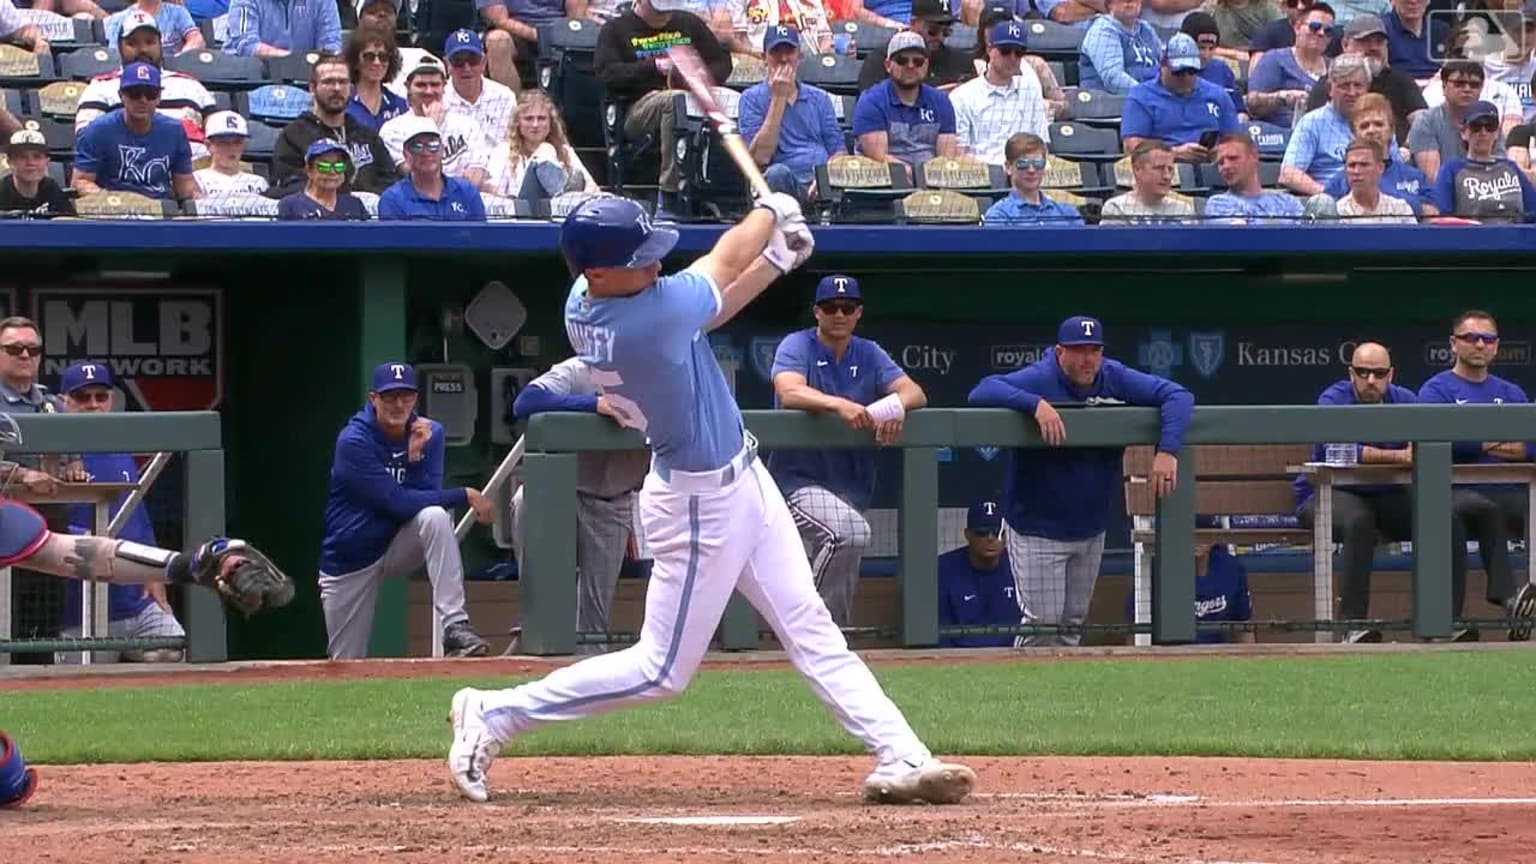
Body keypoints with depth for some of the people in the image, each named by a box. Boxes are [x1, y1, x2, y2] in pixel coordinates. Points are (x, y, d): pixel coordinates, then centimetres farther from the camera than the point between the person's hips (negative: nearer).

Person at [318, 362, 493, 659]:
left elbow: (427, 495, -13)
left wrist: (416, 455, -27)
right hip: (349, 563, -3)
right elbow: (398, 503, -27)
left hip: (398, 546, 3)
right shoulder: (353, 442, -21)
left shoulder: (429, 433, -6)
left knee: (435, 517, -31)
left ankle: (455, 627, -33)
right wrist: (464, 496, -25)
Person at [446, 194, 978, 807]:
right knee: (662, 670, 3)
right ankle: (494, 715, 11)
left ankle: (899, 757, 12)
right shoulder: (649, 318, -33)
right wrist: (769, 211, 5)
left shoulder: (583, 304, -8)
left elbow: (705, 303, 7)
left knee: (809, 627, 10)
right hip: (702, 504, -9)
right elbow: (723, 265, -14)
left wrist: (775, 259, 1)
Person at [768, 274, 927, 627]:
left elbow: (915, 392, -3)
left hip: (851, 487, 6)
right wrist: (838, 404, -43)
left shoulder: (869, 354, 9)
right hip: (799, 478, -6)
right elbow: (789, 392, -25)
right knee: (849, 530, -30)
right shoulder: (797, 347, -5)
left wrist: (896, 405, -28)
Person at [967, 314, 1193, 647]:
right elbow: (982, 392, -32)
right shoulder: (1040, 380, -19)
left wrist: (1167, 450, -28)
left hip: (1091, 529, 5)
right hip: (1038, 529, -5)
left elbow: (1178, 396, -11)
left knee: (1072, 625, 15)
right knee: (1042, 625, -5)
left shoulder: (1116, 380, -7)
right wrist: (1036, 404, -47)